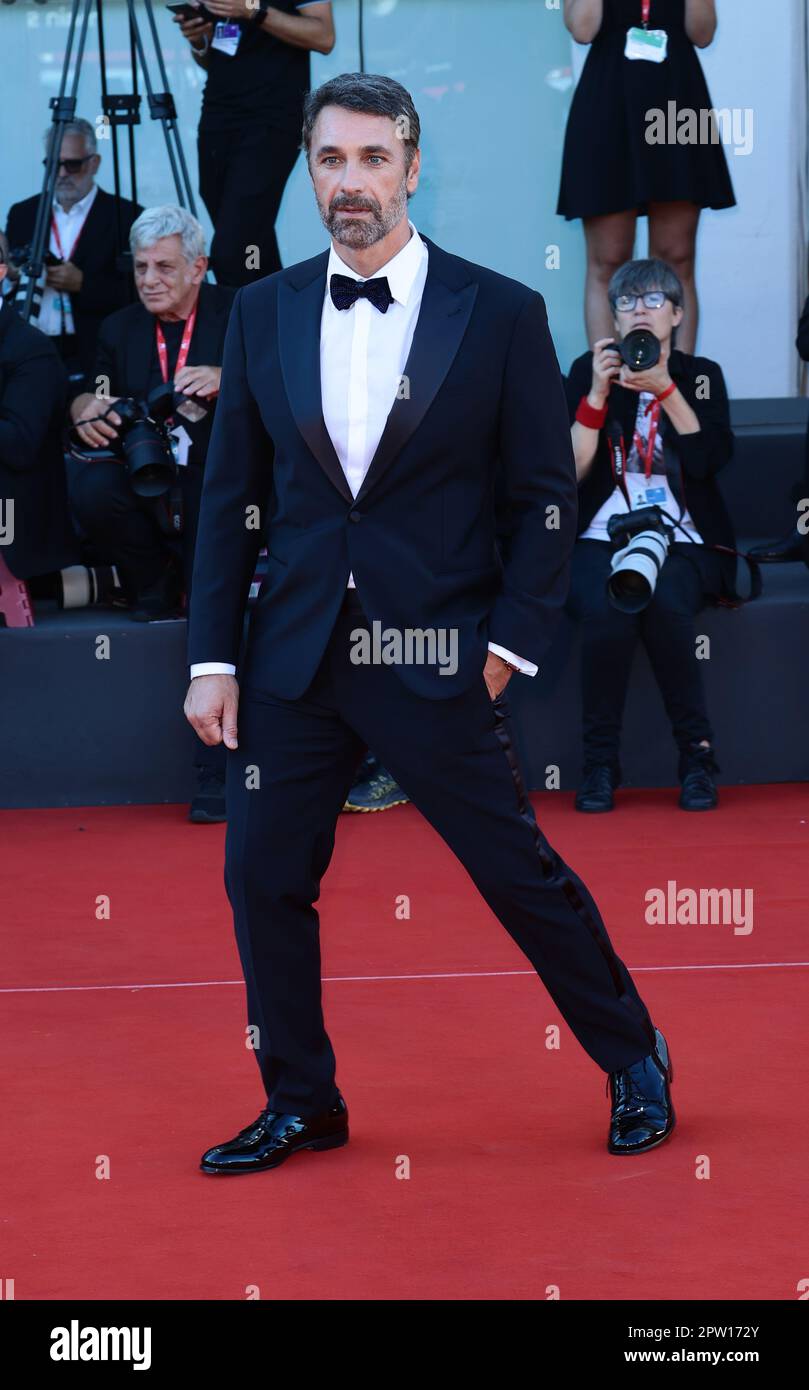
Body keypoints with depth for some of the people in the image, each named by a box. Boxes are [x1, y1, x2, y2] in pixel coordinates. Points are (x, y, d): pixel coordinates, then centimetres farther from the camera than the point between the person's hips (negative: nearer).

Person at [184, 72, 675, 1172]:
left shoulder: (500, 315, -3)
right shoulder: (263, 314, 6)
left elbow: (547, 498, 0)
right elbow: (230, 497, 8)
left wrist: (509, 641, -7)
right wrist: (212, 657, 3)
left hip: (436, 660, -3)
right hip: (294, 659, 3)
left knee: (520, 871, 2)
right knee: (264, 877, 4)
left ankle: (635, 1063, 21)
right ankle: (300, 1104, 21)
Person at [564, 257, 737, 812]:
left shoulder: (701, 375, 10)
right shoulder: (590, 371, 8)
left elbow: (712, 459, -7)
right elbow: (571, 471, -1)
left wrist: (665, 390, -14)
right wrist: (598, 393, -10)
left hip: (681, 541, 0)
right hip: (601, 538, 0)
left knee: (666, 605, -34)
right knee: (606, 610, -33)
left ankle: (698, 755, -20)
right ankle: (601, 762, -21)